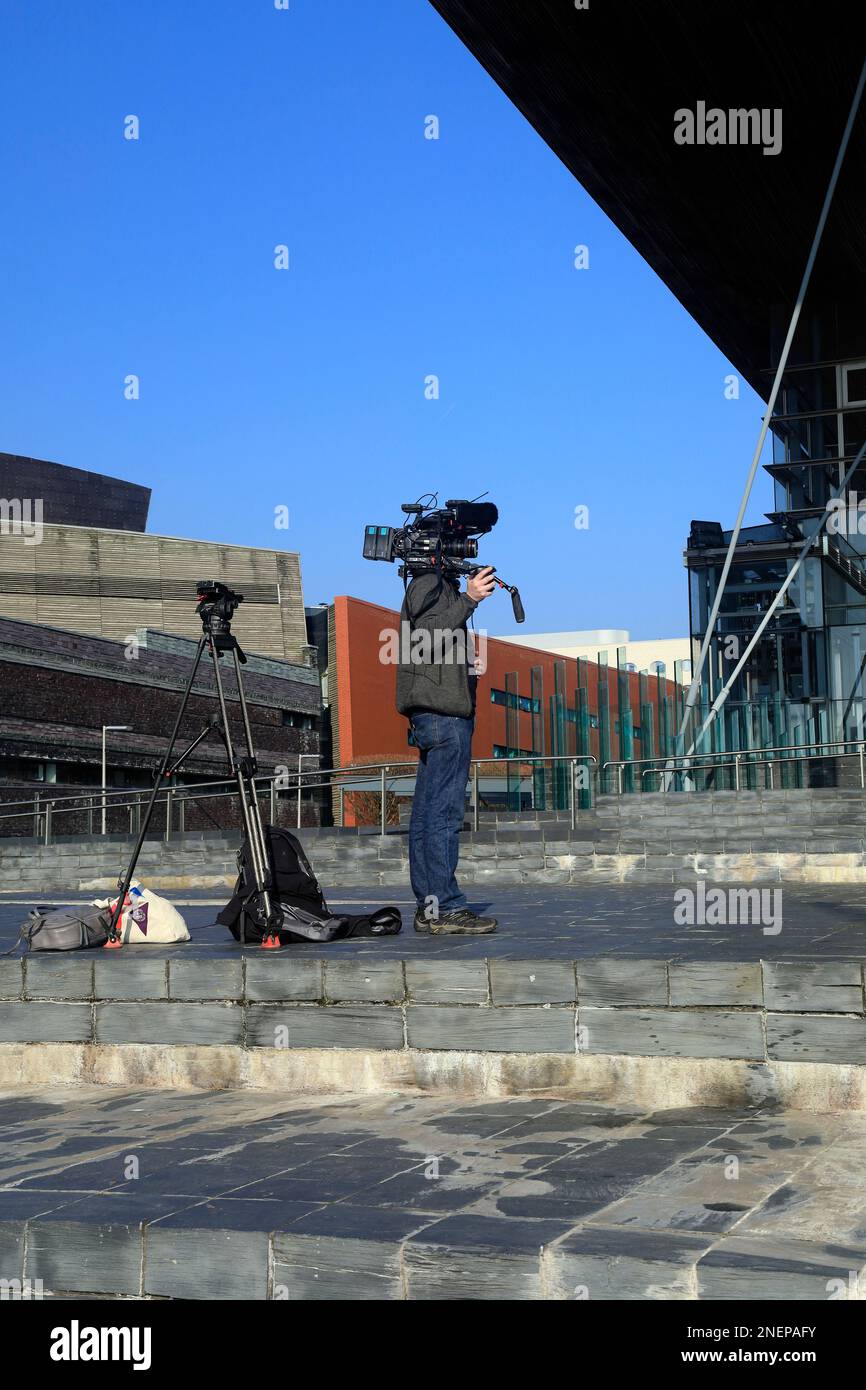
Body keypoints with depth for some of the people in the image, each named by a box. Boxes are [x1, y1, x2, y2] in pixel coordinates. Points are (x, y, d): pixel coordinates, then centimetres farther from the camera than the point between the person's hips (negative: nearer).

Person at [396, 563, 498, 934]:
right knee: (444, 812, -11)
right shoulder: (429, 583, -7)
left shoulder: (441, 586, 23)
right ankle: (444, 907, -12)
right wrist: (468, 600, -25)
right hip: (442, 712, -10)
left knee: (428, 812, 8)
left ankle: (428, 905, 10)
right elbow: (425, 641, -21)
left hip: (443, 713, 10)